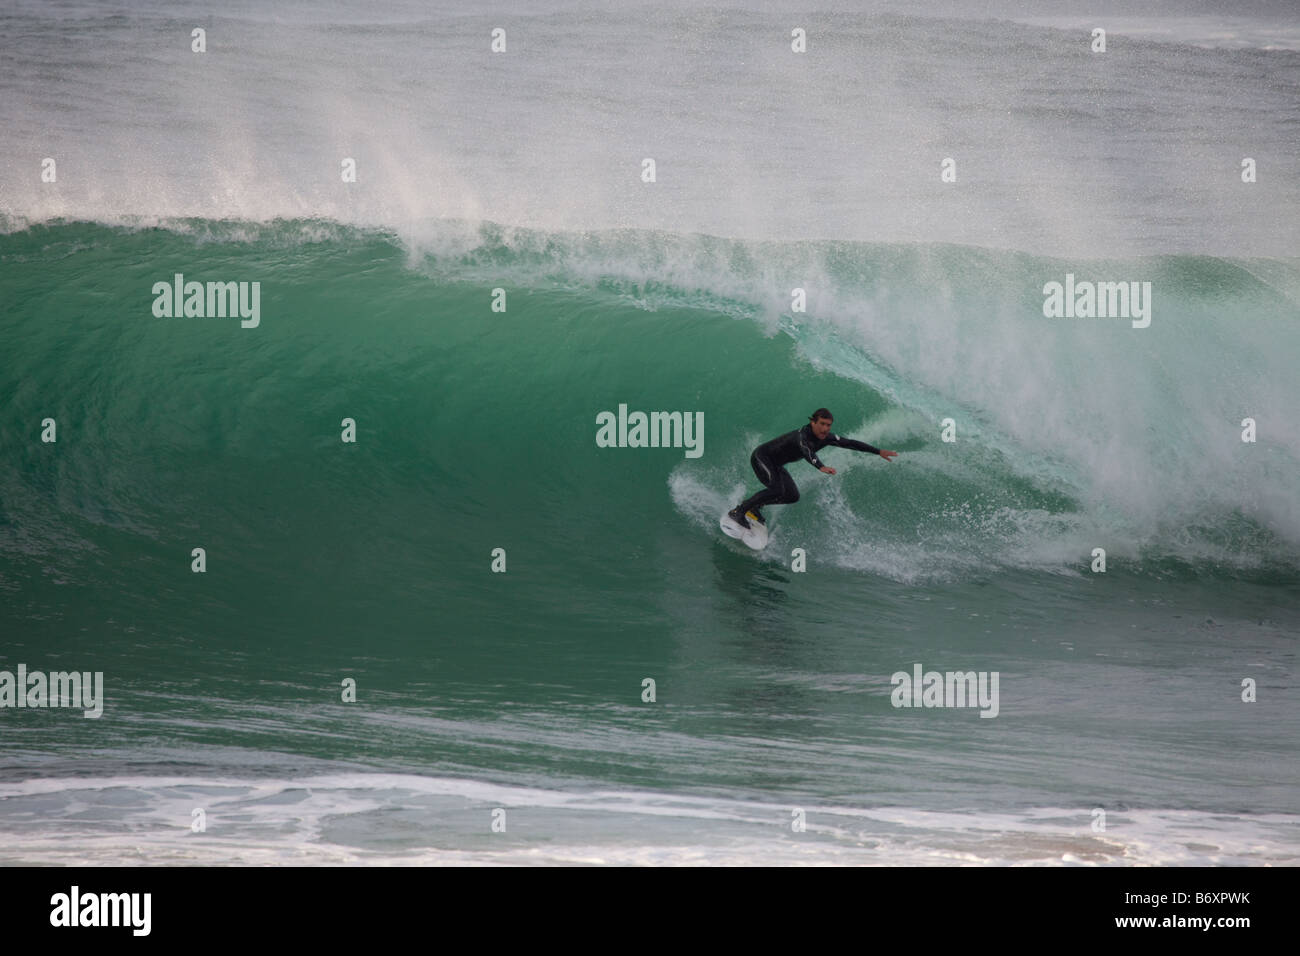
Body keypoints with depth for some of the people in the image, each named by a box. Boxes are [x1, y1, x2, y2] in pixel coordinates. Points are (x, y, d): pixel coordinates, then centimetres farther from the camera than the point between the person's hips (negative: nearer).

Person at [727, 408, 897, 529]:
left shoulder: (825, 438, -8)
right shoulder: (802, 435, -33)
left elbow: (850, 443, -3)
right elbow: (806, 452, -53)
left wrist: (878, 451, -4)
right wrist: (821, 467, -70)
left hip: (775, 465, 9)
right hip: (761, 457, -9)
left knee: (792, 496, 1)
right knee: (777, 490, -29)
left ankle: (753, 505, 15)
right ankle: (738, 511, -19)